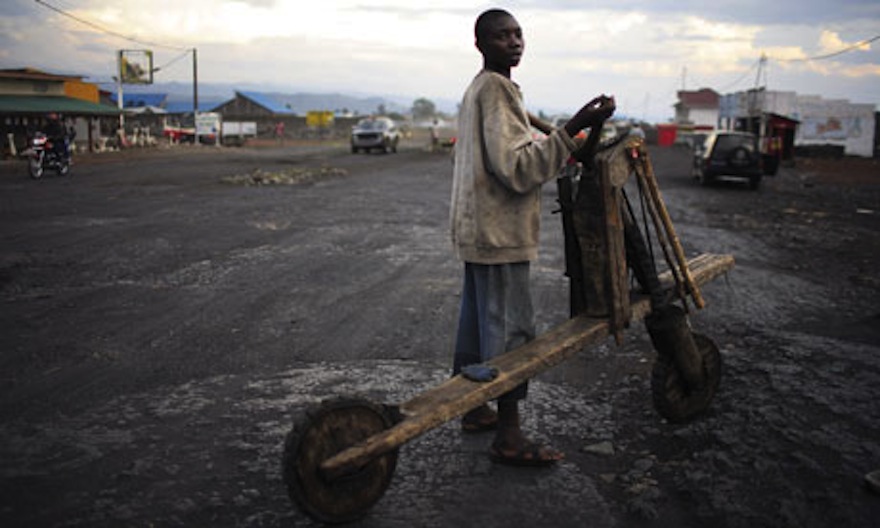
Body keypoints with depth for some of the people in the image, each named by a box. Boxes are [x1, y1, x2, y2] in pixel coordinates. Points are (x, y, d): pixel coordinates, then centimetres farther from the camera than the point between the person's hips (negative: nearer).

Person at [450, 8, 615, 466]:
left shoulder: (476, 90, 16)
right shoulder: (497, 89, -16)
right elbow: (517, 168, -23)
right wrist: (573, 130, -27)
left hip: (475, 231, 11)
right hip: (499, 234, -11)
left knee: (476, 322, 16)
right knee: (510, 330, -6)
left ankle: (474, 409, 28)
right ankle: (508, 437, 0)